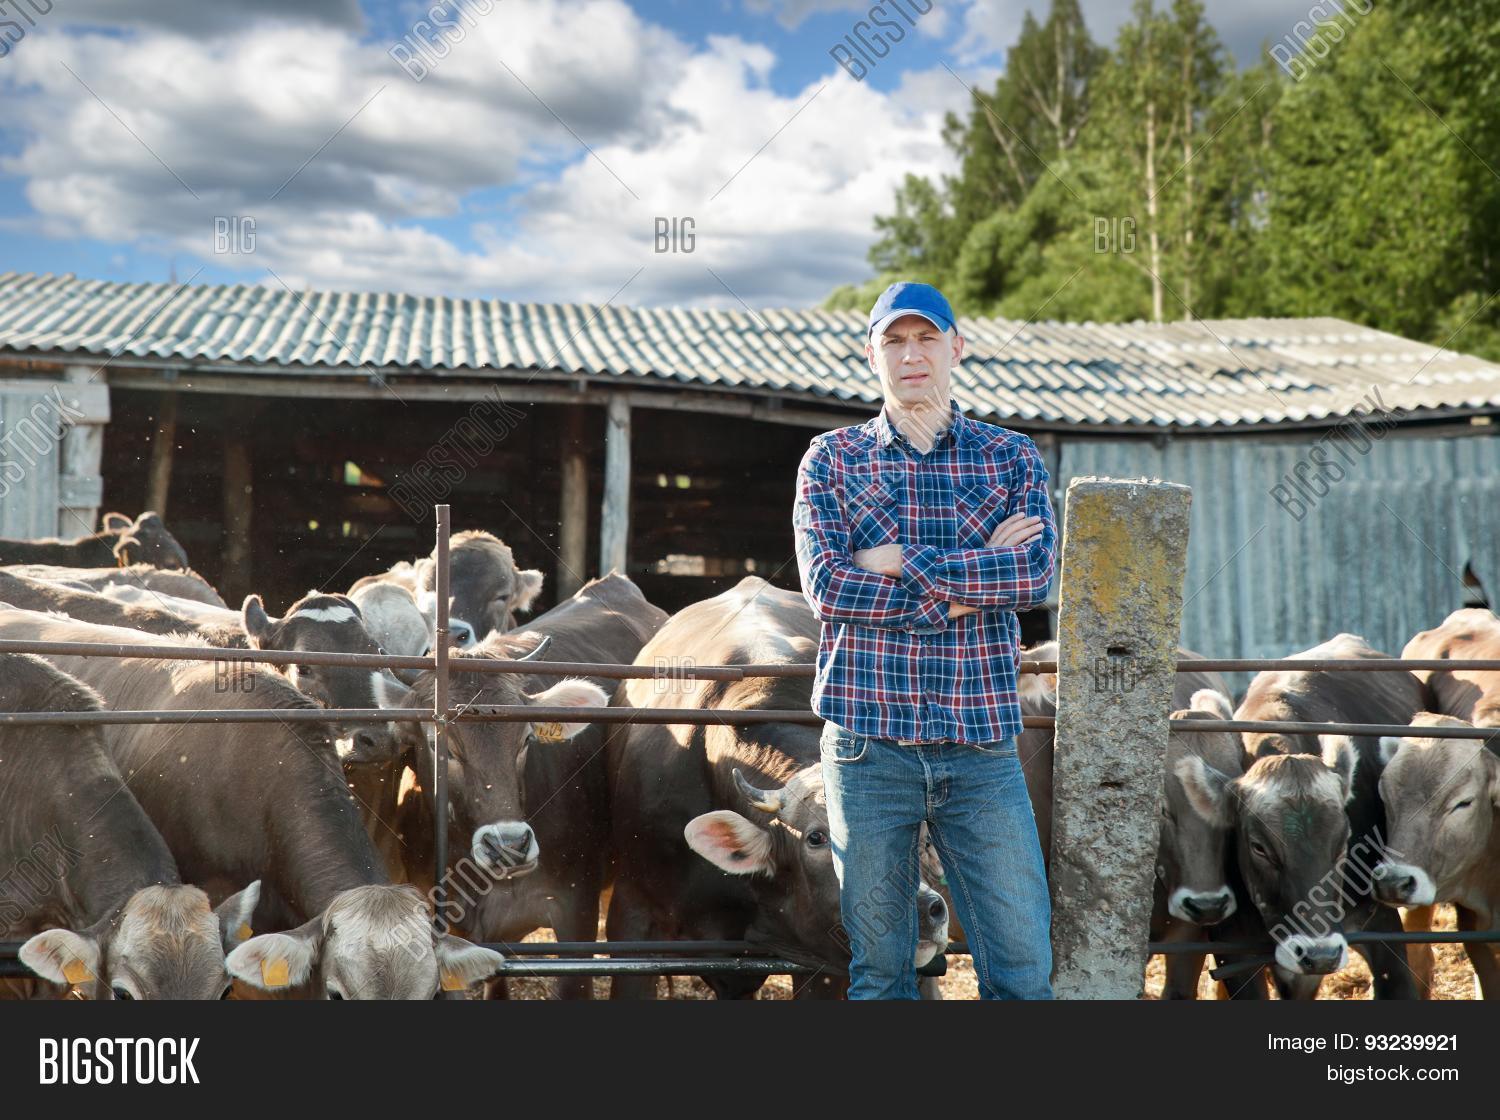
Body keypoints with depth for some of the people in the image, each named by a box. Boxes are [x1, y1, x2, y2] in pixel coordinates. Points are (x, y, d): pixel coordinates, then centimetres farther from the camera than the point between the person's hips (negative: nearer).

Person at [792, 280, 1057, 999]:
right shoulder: (831, 460, 5)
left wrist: (902, 561, -11)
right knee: (879, 967, 10)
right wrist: (976, 575, -10)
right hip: (869, 744, 0)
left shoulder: (1012, 458, 8)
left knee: (1025, 966, 2)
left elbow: (1037, 574, -9)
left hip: (982, 746, 1)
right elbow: (826, 586, -9)